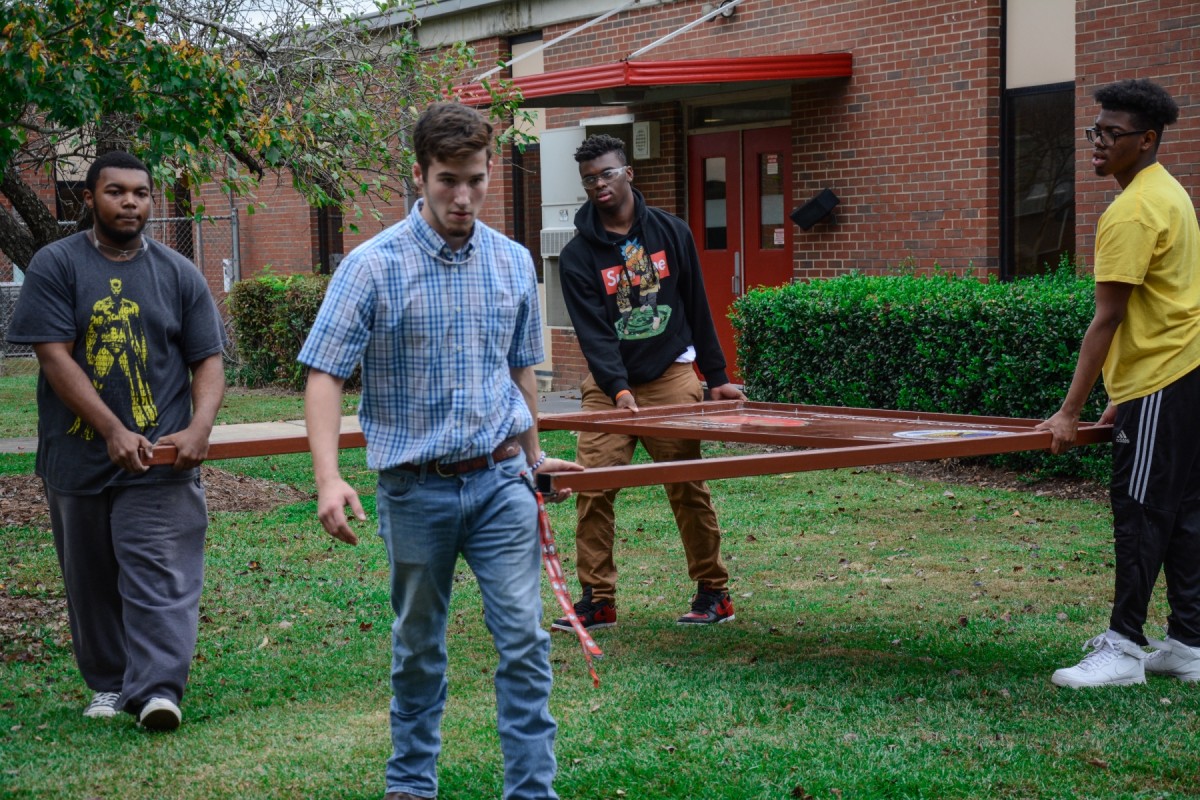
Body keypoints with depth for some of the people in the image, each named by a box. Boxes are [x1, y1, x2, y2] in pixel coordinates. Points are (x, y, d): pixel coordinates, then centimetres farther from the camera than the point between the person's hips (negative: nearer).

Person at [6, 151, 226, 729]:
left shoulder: (179, 274, 8)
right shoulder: (55, 265, 1)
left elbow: (208, 361, 7)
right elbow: (55, 357, -8)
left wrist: (199, 428, -12)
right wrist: (114, 432, -17)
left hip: (161, 460, 0)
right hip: (78, 459, 0)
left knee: (161, 575, -10)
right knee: (91, 581, 9)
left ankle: (157, 689, -13)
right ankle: (109, 685, 23)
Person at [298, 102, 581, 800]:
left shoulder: (515, 263, 3)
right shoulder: (373, 266, -10)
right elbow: (324, 374, -12)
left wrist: (533, 459, 21)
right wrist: (329, 479, -24)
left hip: (500, 480, 2)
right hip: (416, 486, -2)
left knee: (524, 639, -3)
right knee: (418, 646, 13)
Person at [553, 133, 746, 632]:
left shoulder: (671, 233, 5)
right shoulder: (578, 256, -1)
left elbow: (697, 309, 11)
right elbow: (592, 331, -10)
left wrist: (717, 379, 10)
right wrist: (619, 390, -24)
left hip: (672, 376, 0)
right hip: (609, 385, 0)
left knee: (688, 488, 1)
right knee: (593, 488, -8)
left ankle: (714, 594, 13)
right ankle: (597, 600, 1)